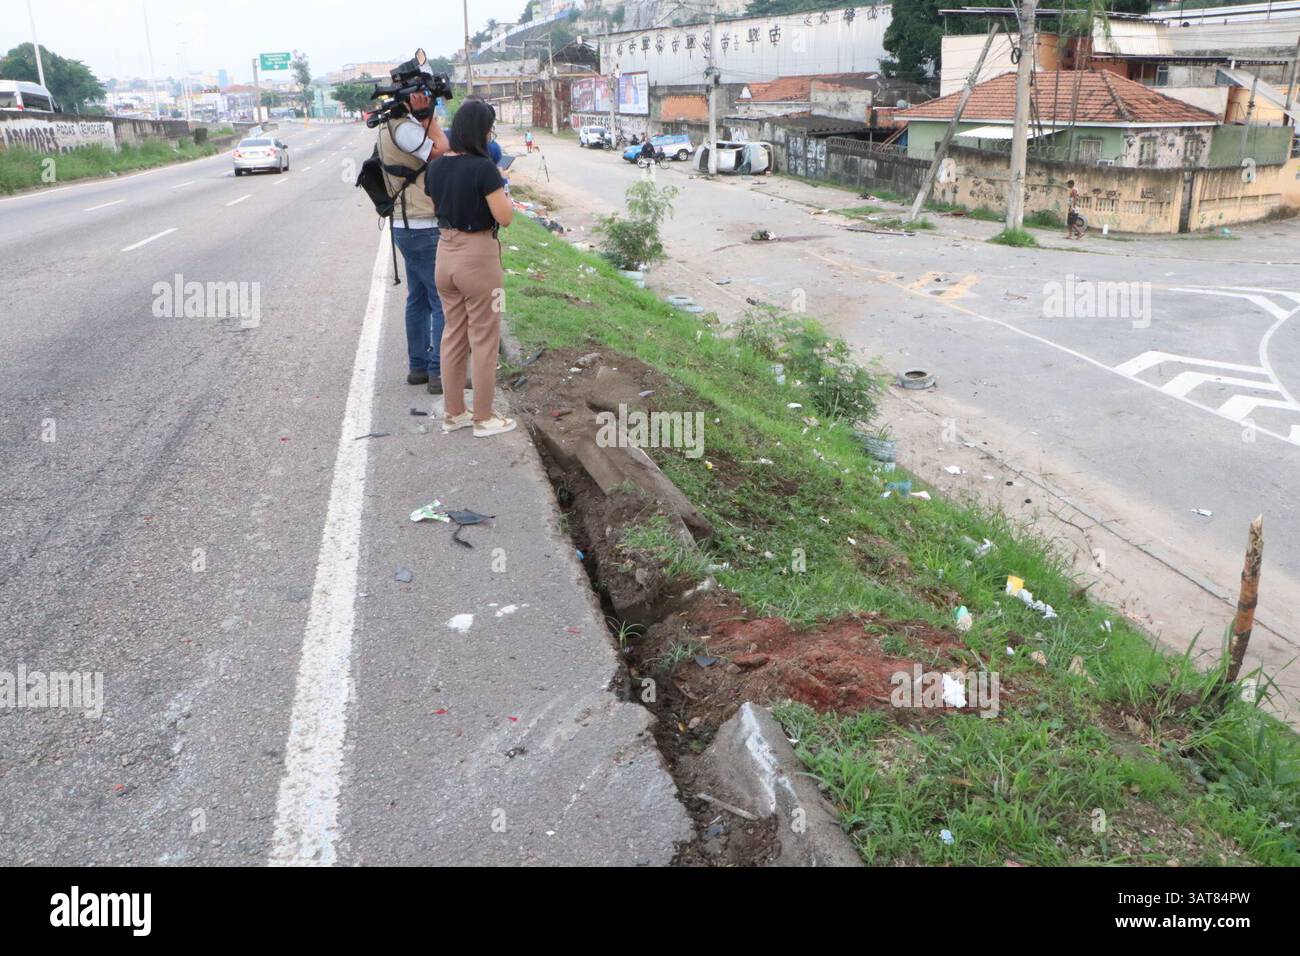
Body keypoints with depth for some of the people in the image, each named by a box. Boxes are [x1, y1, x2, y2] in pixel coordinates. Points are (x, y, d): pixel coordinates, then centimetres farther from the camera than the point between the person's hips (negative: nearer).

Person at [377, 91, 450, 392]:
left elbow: (438, 148, 13)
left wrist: (424, 116, 3)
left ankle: (418, 366, 24)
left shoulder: (392, 125, 13)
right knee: (444, 301, -5)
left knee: (418, 298, 16)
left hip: (408, 227, 11)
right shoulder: (402, 128, -18)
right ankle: (439, 372, -2)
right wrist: (426, 115, -15)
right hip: (424, 229, -11)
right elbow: (442, 151, -20)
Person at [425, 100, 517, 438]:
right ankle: (484, 418, 15)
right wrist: (501, 189, -1)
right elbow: (505, 217, -17)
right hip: (478, 257, -7)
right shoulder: (483, 167, -19)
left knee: (453, 335, 17)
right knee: (483, 341, 5)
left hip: (445, 253, 7)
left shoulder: (435, 168, 3)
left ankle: (453, 413, 26)